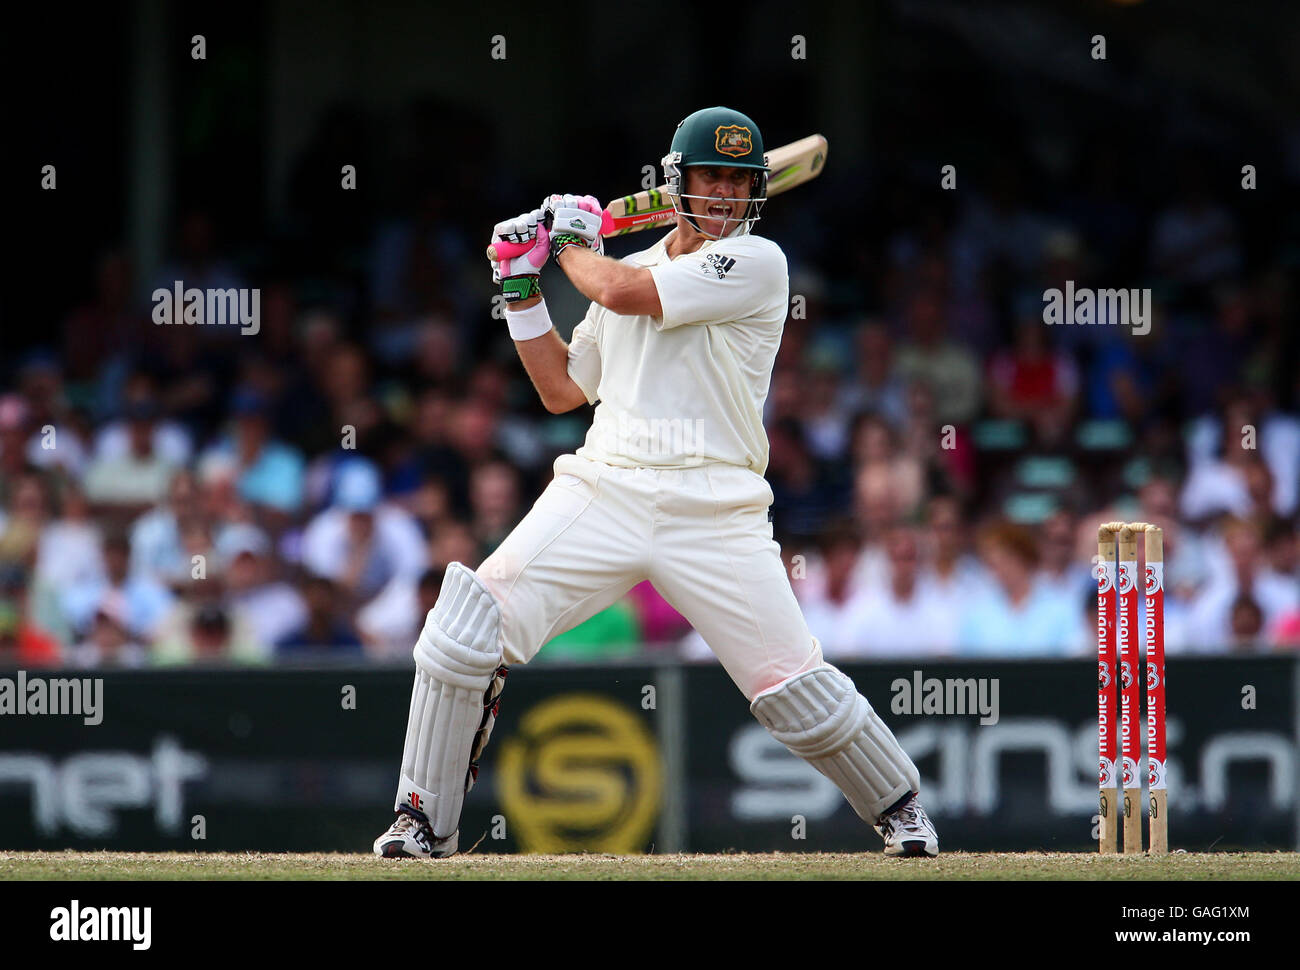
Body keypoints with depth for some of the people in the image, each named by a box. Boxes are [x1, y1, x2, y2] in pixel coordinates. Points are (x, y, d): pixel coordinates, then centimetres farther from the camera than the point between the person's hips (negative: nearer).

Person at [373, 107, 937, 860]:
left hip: (714, 512, -4)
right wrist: (523, 290, 15)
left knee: (792, 685, -7)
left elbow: (622, 293, -12)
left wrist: (572, 244, 7)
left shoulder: (757, 263, -3)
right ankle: (426, 820, -1)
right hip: (602, 496, 4)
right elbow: (562, 390, 24)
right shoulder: (630, 267, 18)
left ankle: (899, 805, 20)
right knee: (469, 626, -13)